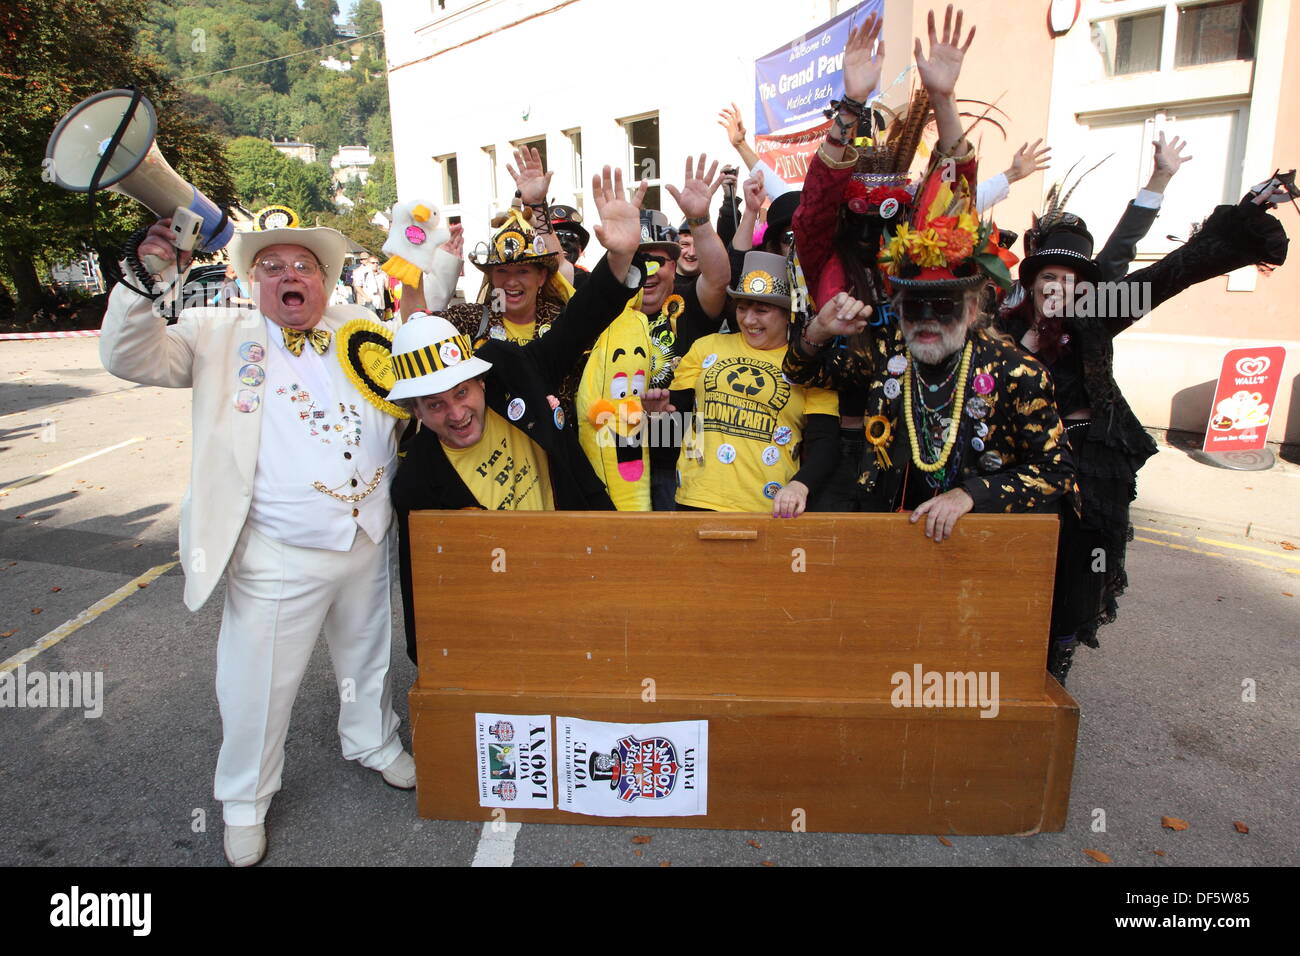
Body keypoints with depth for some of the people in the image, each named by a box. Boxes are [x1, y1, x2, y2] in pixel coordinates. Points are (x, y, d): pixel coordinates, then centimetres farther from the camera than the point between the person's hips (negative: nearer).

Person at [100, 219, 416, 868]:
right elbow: (130, 357, -10)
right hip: (277, 562, -3)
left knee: (368, 657, 24)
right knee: (258, 686, 10)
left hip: (368, 546, 3)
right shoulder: (219, 337, 0)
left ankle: (373, 742, 51)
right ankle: (244, 800, 36)